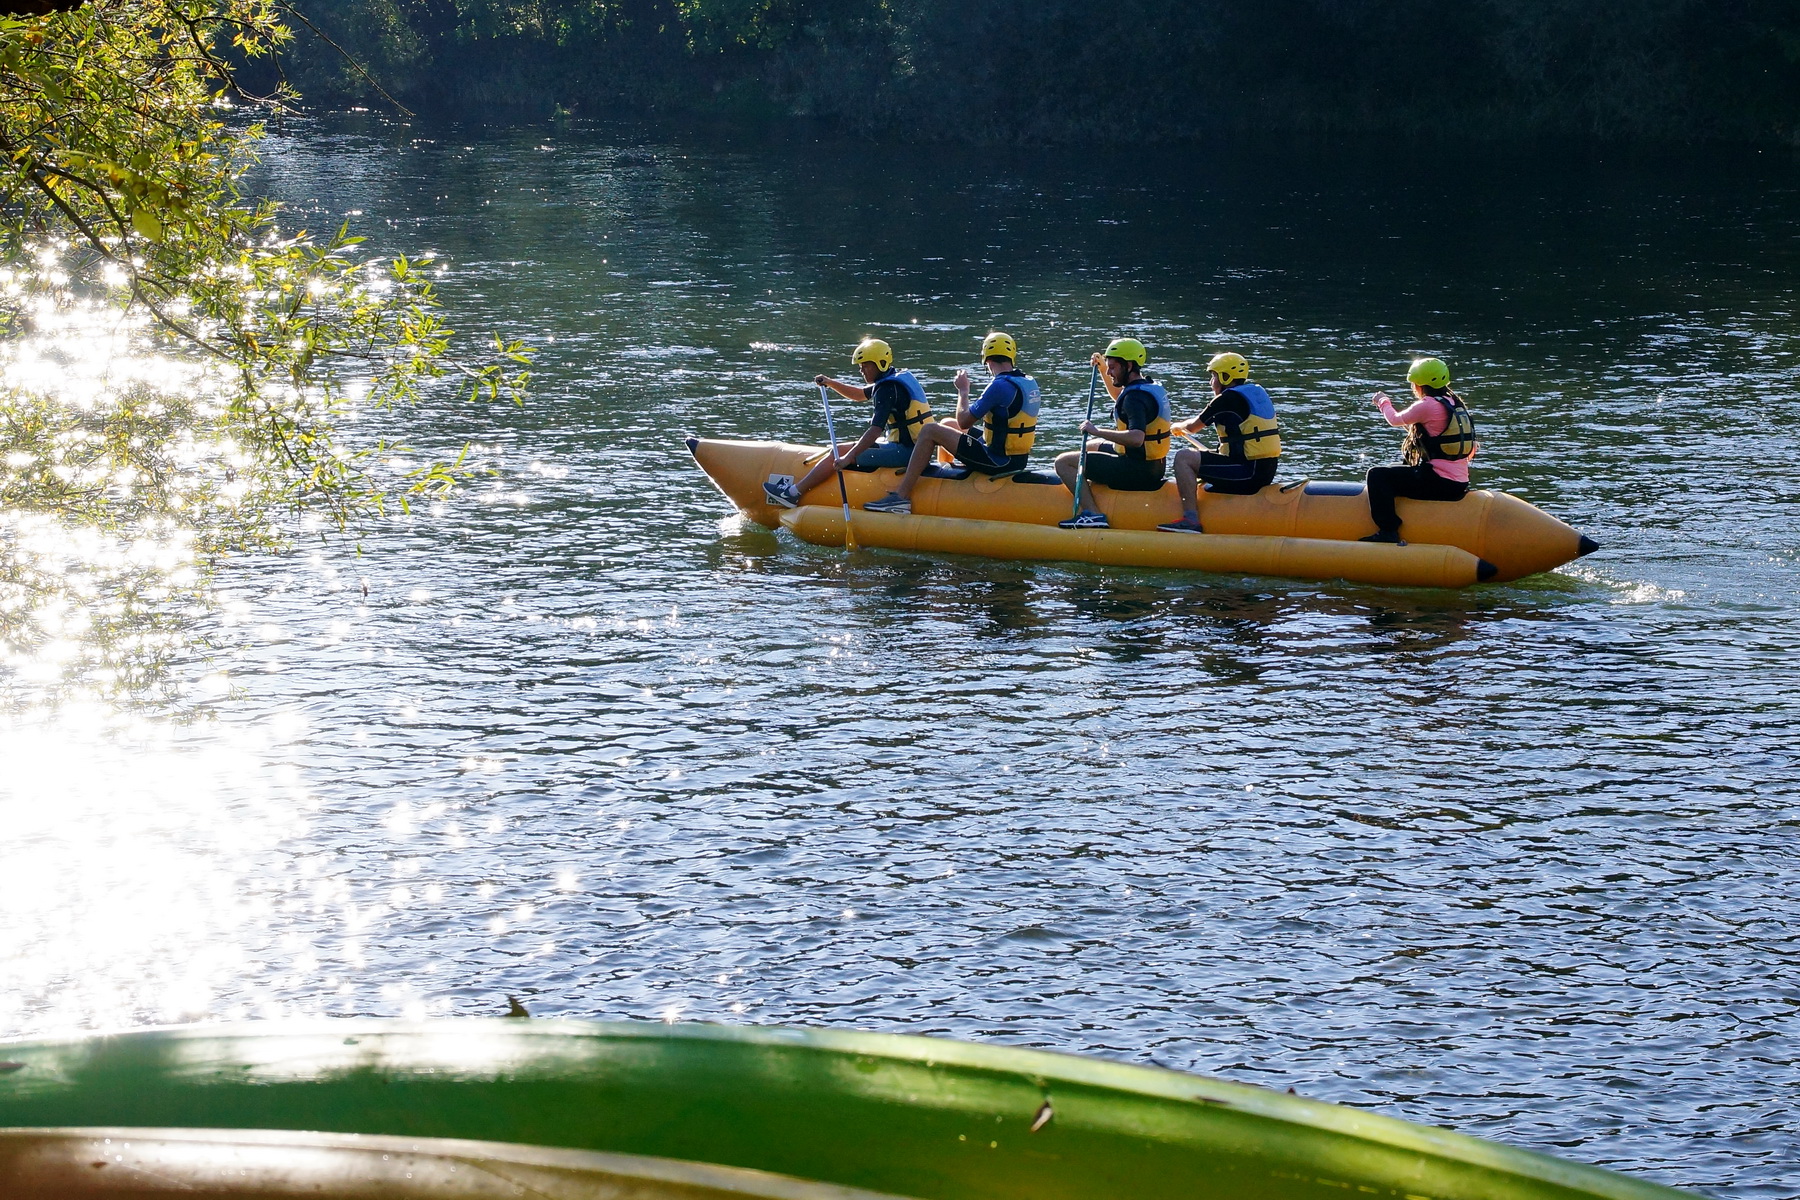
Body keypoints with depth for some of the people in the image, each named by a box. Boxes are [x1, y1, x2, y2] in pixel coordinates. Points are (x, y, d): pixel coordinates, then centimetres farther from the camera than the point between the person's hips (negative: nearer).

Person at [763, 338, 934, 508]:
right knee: (850, 448, 23)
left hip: (905, 452, -11)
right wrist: (830, 383, 15)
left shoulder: (888, 388, -15)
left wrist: (848, 457, -28)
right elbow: (859, 394, 29)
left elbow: (876, 429, -25)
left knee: (839, 452, -11)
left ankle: (793, 493, -10)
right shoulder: (898, 379, 16)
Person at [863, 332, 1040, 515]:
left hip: (998, 462, -9)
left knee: (930, 431, -7)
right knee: (947, 425, 23)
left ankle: (901, 496, -8)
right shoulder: (1030, 383, 7)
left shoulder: (1000, 385, -21)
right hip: (1019, 460, 9)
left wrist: (963, 390, -2)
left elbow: (963, 421, -16)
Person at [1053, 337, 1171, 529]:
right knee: (1091, 447, 34)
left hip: (1137, 471, -10)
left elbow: (1136, 437, -38)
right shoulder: (1151, 386, 9)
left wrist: (1097, 431, -29)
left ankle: (1093, 514, -23)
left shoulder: (1136, 396, -22)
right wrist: (1102, 370, 22)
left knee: (1063, 462, -11)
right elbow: (1120, 398, 32)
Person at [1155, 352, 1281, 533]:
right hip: (1267, 473, 9)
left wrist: (1177, 427, 23)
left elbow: (1193, 427, 1)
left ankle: (1191, 518, -20)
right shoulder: (1258, 392, 15)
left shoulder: (1227, 399, -11)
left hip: (1247, 474, -9)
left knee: (1183, 458, -11)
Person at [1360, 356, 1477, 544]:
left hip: (1439, 483, -9)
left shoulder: (1428, 405, -13)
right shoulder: (1455, 403, 12)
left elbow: (1395, 419, 3)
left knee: (1377, 475, -7)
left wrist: (1383, 402, 25)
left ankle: (1388, 532, -14)